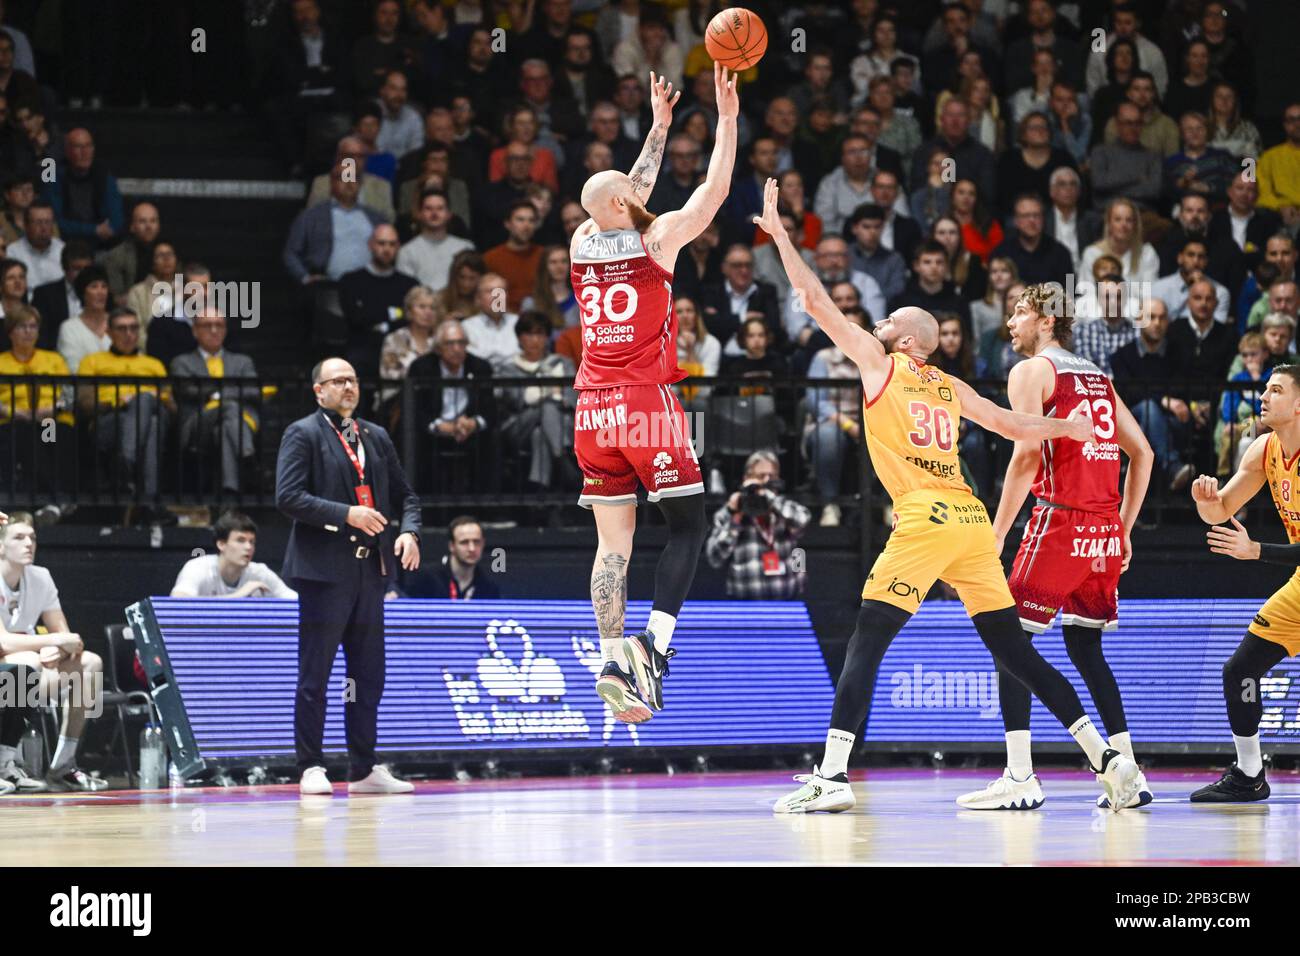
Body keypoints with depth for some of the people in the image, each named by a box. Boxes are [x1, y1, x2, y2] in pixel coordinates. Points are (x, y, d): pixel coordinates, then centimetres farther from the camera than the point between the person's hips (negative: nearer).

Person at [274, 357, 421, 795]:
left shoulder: (376, 437, 18)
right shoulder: (303, 434, -2)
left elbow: (404, 493, 21)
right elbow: (288, 497, -12)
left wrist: (409, 530, 0)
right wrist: (346, 514, -19)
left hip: (370, 569, 6)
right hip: (325, 568, -6)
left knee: (369, 676, 9)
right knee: (314, 675, -3)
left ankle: (363, 770, 15)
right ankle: (311, 769, 0)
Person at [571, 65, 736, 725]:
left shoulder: (582, 244, 9)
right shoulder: (656, 241, -5)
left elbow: (631, 194, 27)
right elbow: (714, 189, 3)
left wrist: (660, 127, 34)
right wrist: (726, 120, 12)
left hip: (593, 412, 5)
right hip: (647, 403, -5)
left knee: (613, 541, 5)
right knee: (686, 527, 2)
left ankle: (613, 661, -3)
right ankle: (655, 639, -16)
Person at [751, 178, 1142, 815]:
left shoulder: (879, 362, 6)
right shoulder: (950, 387, 20)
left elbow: (816, 300, 6)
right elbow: (1013, 427, 30)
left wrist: (778, 233, 13)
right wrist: (1065, 427, 49)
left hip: (925, 519, -7)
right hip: (972, 520, 7)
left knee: (865, 641, -7)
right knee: (1012, 649, 10)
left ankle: (832, 775, -18)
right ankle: (1107, 759, 6)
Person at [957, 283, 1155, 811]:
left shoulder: (1031, 371, -1)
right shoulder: (1097, 376, 20)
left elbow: (1028, 454, -14)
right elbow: (1142, 453, 18)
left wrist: (997, 531, -13)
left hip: (1059, 520, -7)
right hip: (1106, 530, 7)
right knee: (1086, 648, 16)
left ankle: (1020, 777, -11)